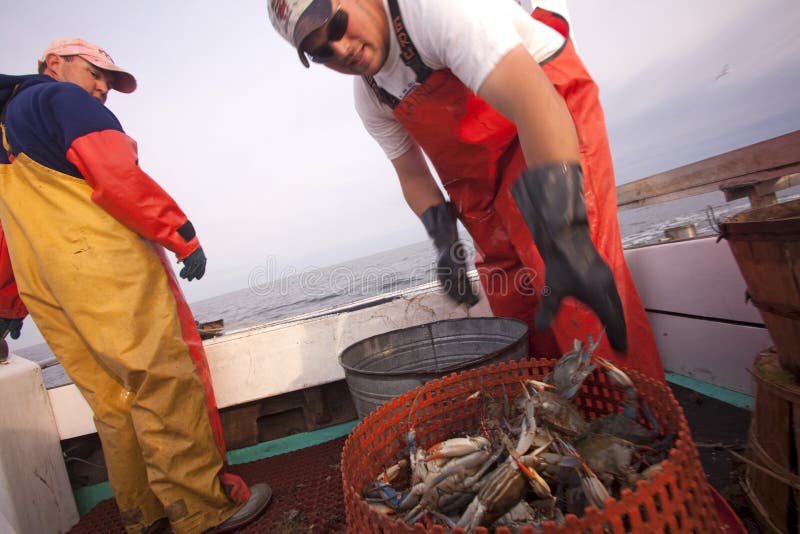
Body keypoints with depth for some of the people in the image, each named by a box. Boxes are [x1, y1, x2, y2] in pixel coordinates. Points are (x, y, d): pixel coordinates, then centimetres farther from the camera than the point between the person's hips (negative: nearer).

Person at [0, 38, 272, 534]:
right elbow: (117, 178, -14)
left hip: (47, 289, 9)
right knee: (165, 387, -6)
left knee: (114, 400, 11)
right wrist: (183, 236, -11)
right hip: (106, 268, -9)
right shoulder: (61, 98, 3)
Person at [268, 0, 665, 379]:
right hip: (482, 170, 7)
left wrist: (567, 241, -45)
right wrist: (445, 241, -10)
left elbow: (535, 101, -36)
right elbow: (412, 175, 7)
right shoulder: (370, 99, 0)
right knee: (506, 284, 6)